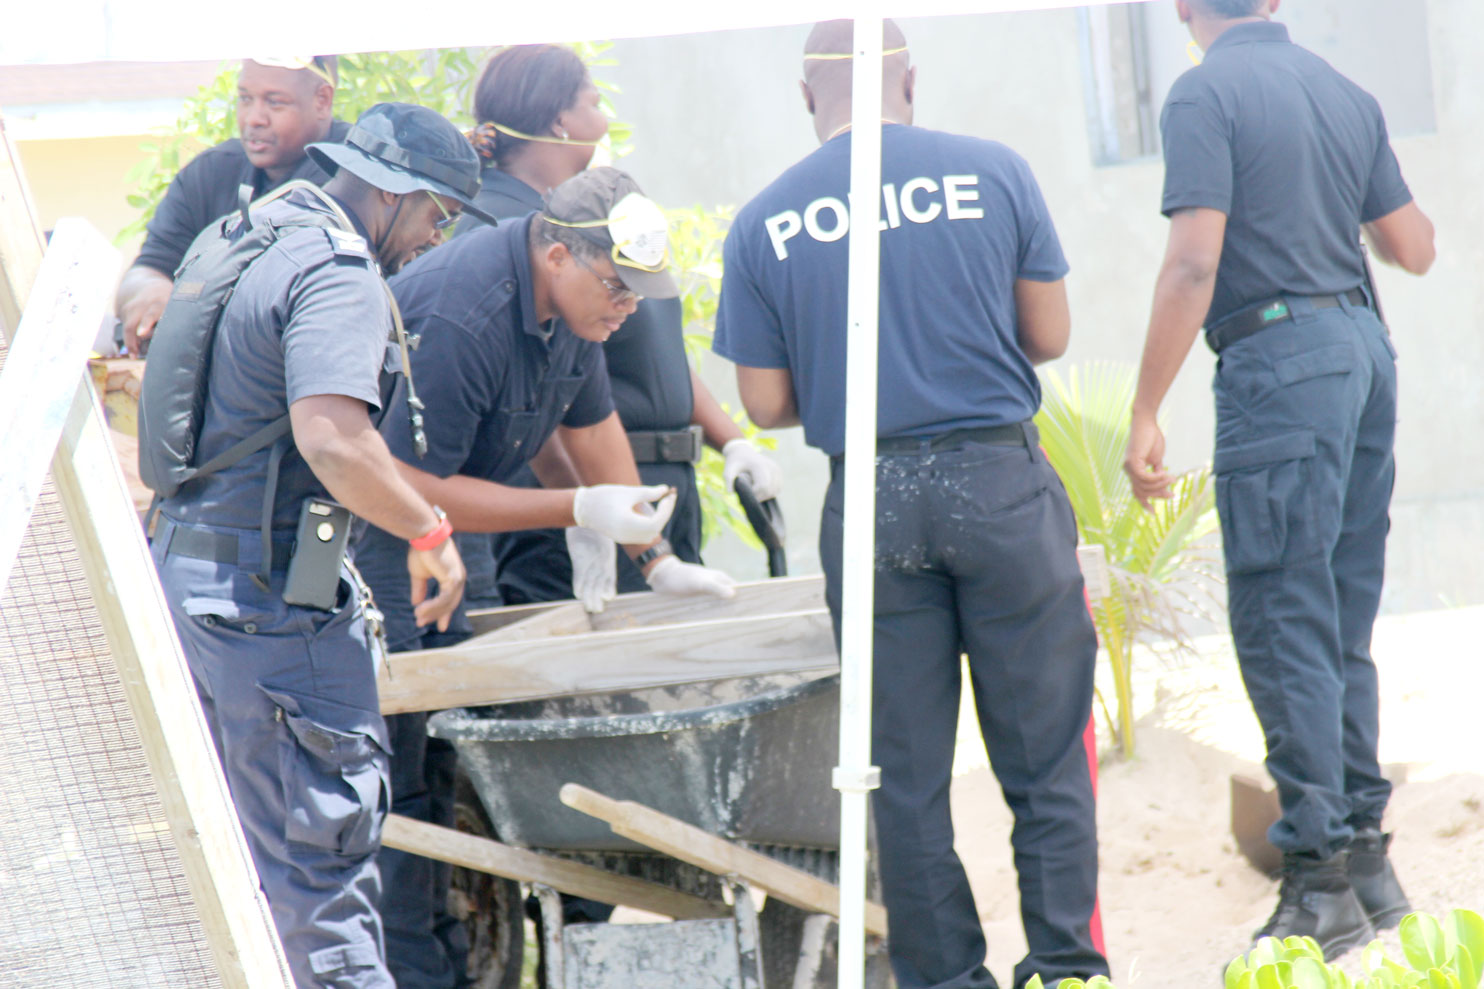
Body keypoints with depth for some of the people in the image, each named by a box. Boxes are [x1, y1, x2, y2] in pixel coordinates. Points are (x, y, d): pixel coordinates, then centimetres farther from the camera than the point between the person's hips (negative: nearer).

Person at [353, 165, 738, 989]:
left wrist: (656, 561, 10)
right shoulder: (459, 319, -31)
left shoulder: (571, 295, -3)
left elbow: (591, 426, 12)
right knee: (393, 754, -11)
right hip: (359, 527, -9)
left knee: (443, 733, 8)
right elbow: (416, 488, -27)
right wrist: (580, 511, -26)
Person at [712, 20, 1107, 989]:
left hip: (870, 501, 1)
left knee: (907, 772, 9)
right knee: (1046, 754, 7)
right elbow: (1050, 336, 5)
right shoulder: (994, 172, -2)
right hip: (1002, 482, -1)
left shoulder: (763, 225, 0)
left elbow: (767, 404, 3)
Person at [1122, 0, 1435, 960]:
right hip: (1364, 343, 7)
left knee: (1284, 626, -5)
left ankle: (1321, 877, -6)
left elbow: (1193, 264, -16)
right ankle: (1366, 852, 17)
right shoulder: (1345, 93, 12)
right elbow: (1414, 247, 17)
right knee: (1344, 625, 14)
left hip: (1279, 355, -7)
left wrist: (1145, 413, -14)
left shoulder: (1206, 96, -9)